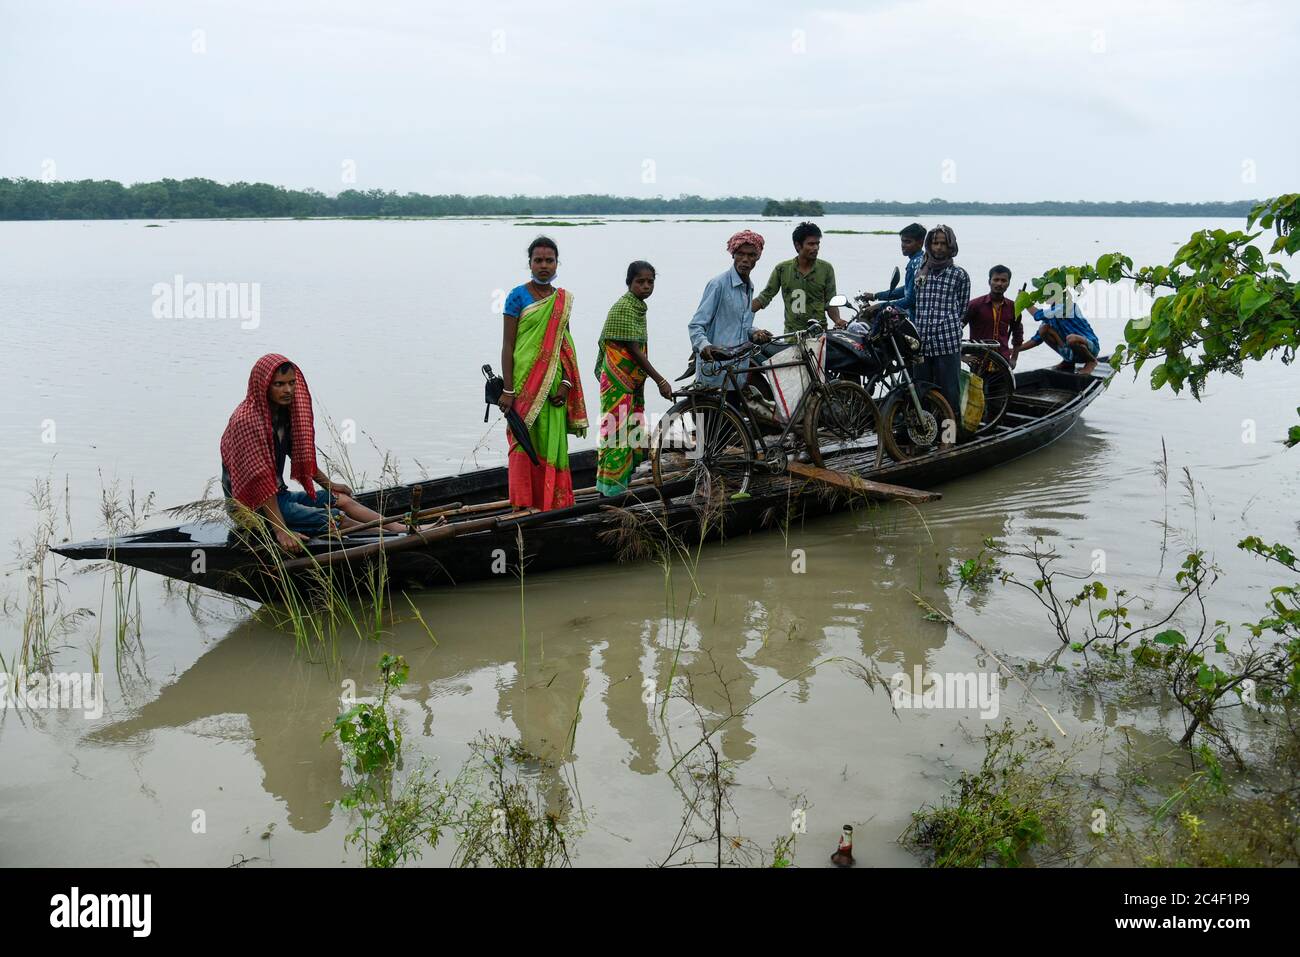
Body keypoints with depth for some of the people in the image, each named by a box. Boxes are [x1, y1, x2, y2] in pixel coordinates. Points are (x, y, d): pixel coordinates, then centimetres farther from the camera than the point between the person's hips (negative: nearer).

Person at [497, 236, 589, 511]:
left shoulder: (564, 299, 10)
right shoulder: (518, 296, -4)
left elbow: (565, 346, 13)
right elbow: (507, 345, -6)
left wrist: (566, 383, 0)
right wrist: (508, 390, -12)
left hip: (553, 384, 4)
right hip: (524, 382, -4)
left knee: (553, 442, 6)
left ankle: (553, 503, 15)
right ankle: (525, 504, 6)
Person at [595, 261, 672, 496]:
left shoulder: (639, 307, 13)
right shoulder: (623, 307, -15)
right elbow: (633, 349, -20)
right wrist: (660, 380, -22)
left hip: (634, 382, 10)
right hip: (617, 381, -10)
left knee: (635, 437, 12)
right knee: (617, 433, -8)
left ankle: (622, 486, 20)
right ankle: (611, 492, -3)